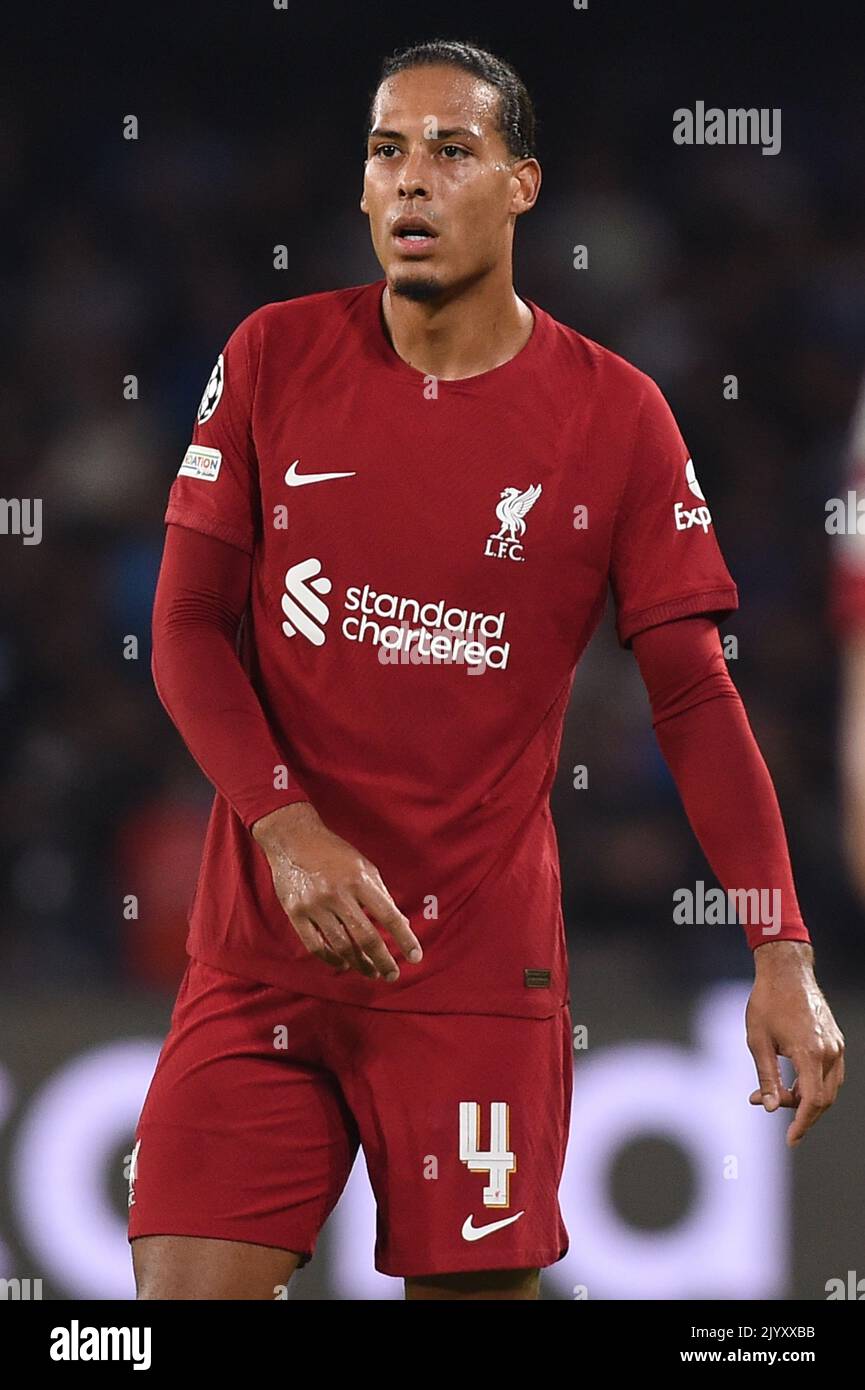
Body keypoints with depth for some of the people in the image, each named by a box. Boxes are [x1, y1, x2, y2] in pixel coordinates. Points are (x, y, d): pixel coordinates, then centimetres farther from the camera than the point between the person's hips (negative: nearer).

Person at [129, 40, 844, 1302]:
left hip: (481, 954, -1)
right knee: (189, 1286, -9)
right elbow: (188, 627, 4)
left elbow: (694, 696, 0)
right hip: (259, 948, 1)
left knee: (475, 1286, 0)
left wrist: (782, 954, -9)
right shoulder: (275, 358, 4)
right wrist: (286, 826, -13)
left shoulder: (613, 415, 0)